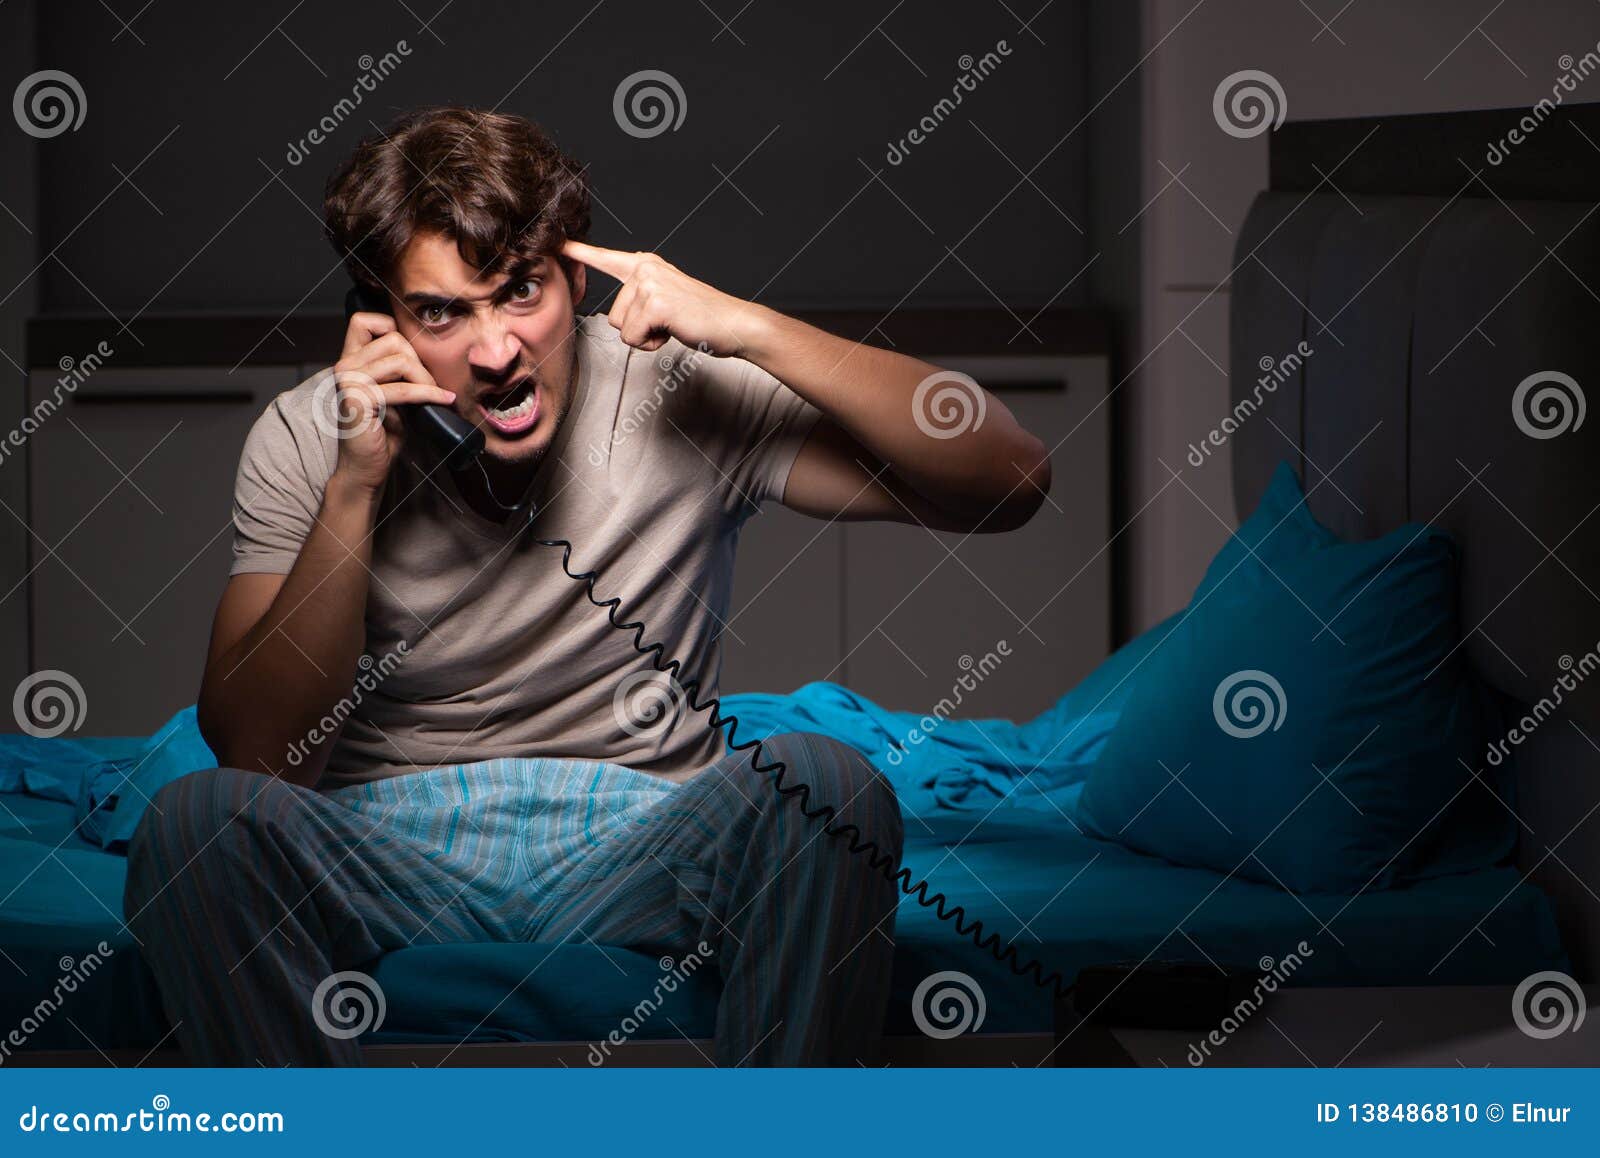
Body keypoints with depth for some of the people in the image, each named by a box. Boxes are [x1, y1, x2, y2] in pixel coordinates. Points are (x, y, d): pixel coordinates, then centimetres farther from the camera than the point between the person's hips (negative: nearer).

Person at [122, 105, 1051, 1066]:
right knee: (195, 823, -30)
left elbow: (1011, 483, -15)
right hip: (386, 854, 1)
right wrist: (353, 490, -21)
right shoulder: (304, 441, -5)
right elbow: (256, 756, -13)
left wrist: (750, 329, -21)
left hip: (646, 839, 0)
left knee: (823, 786, -31)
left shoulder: (680, 390, -7)